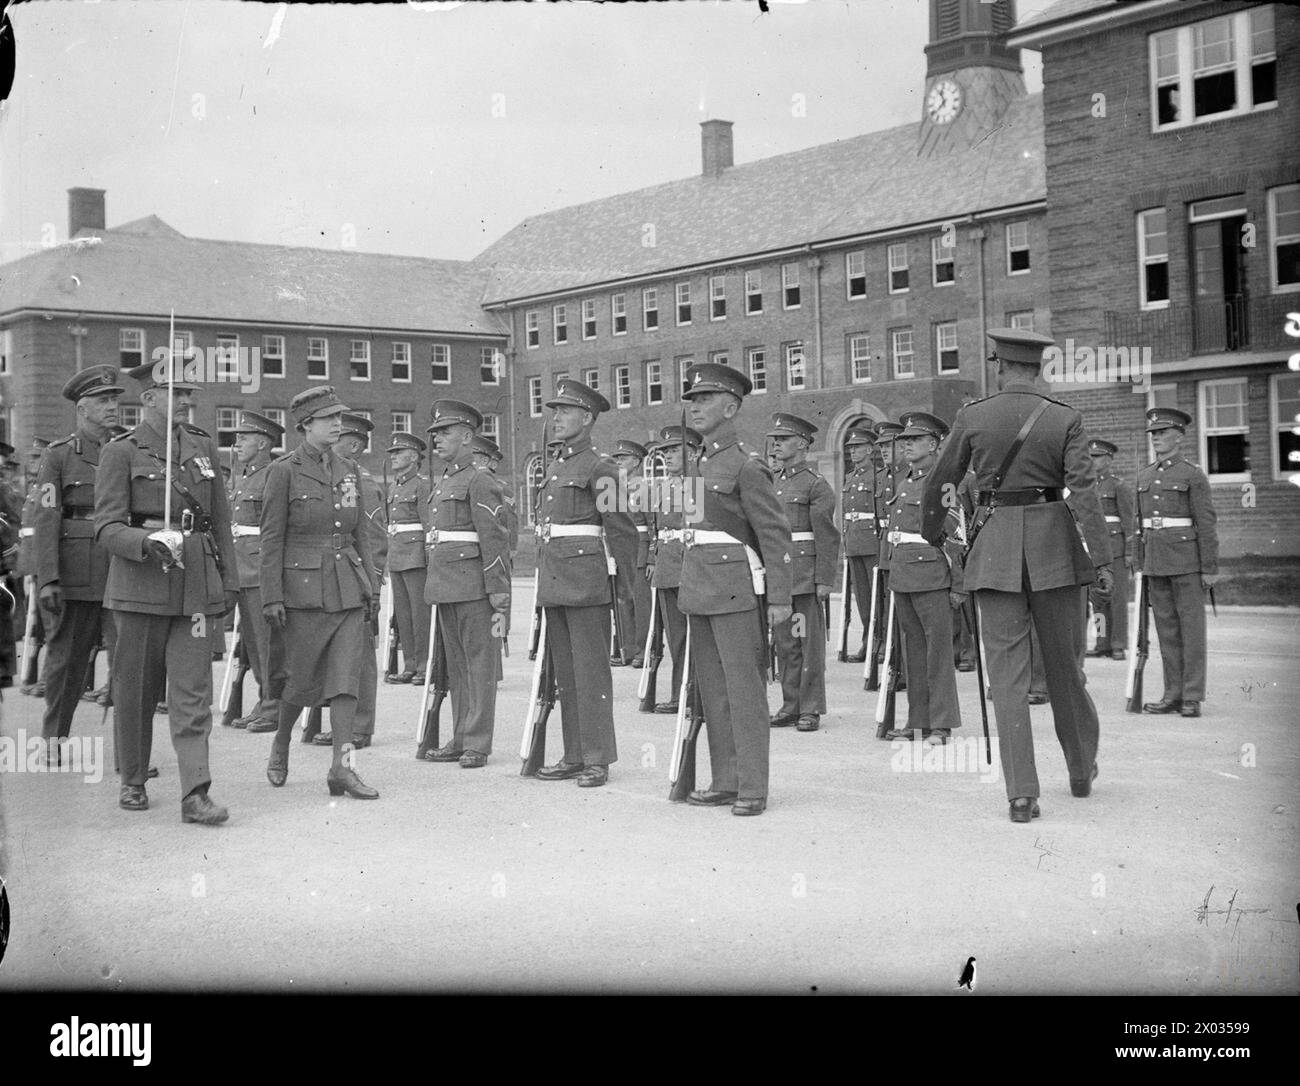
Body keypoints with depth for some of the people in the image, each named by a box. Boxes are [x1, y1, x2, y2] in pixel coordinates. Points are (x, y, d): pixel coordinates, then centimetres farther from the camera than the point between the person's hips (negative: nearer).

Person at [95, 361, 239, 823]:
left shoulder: (203, 447, 12)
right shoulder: (121, 451, -2)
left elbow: (220, 521, 17)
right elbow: (106, 527, -8)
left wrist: (230, 580, 13)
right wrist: (149, 543, -25)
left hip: (195, 585, 3)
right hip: (140, 584, -3)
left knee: (193, 691, -4)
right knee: (135, 689, 8)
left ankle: (195, 794, -8)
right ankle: (132, 781, 24)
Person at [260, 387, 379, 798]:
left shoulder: (349, 471, 11)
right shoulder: (283, 471, -4)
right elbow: (271, 539, -6)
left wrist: (371, 587, 10)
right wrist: (272, 598, -10)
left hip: (348, 588, 4)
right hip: (303, 588, -4)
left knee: (346, 674, -4)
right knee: (302, 676, 4)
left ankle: (343, 766, -5)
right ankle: (281, 742, 30)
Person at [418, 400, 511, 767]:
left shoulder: (479, 481, -7)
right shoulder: (440, 485, 19)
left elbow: (495, 538, -13)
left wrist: (498, 592, -18)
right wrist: (434, 586, 21)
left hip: (474, 586, -9)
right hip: (444, 586, 9)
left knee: (479, 661, -3)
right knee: (455, 664, 11)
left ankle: (477, 743, 0)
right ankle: (461, 739, 18)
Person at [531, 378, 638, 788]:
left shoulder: (598, 468, -6)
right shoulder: (552, 469, 18)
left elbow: (621, 527, -8)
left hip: (587, 580, -8)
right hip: (553, 581, 8)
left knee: (591, 670, -5)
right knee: (564, 671, 10)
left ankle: (598, 760, 0)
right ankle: (574, 756, 16)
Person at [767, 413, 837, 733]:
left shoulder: (816, 485, -6)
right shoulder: (772, 484, 15)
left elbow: (827, 537, -10)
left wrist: (824, 580, -14)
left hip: (806, 575, -7)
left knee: (810, 643, -1)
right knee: (784, 643, 9)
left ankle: (811, 709, 4)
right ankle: (791, 705, 16)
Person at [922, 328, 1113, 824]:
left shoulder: (972, 417, -1)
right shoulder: (1065, 419, -2)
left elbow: (939, 485, 8)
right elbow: (1084, 489, -11)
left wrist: (931, 536, 24)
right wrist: (1100, 557, -11)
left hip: (995, 544, -1)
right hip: (1053, 541, 1)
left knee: (1008, 671, 2)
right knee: (1063, 662, 15)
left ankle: (1022, 793, -3)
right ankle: (1082, 769, 31)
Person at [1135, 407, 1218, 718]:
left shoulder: (1193, 476, -4)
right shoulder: (1144, 476, 13)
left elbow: (1207, 524, -7)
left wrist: (1210, 569, -11)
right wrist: (1140, 564, 13)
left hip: (1187, 562, -6)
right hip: (1155, 562, 6)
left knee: (1191, 628, -2)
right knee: (1167, 629, 7)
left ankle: (1192, 698, 0)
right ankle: (1173, 694, 11)